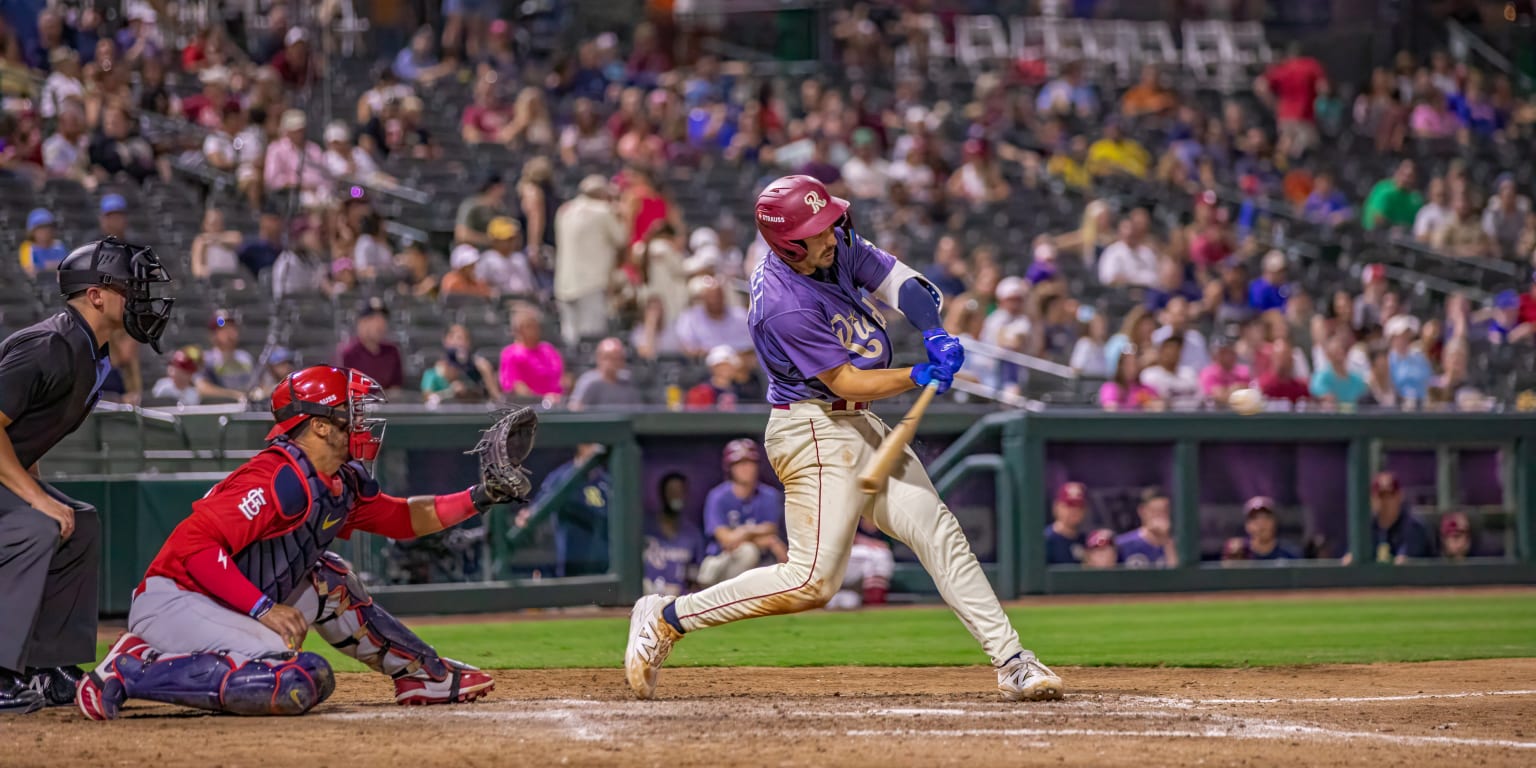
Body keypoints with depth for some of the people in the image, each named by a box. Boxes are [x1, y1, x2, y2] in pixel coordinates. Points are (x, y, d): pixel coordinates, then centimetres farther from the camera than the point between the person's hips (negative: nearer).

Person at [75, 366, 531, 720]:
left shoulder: (342, 485, 10)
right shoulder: (281, 479, -19)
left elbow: (403, 520, 26)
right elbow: (195, 543, -26)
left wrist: (476, 499, 13)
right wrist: (264, 609, -27)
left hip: (227, 609, 10)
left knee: (327, 580, 18)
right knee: (298, 683, -29)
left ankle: (422, 676, 27)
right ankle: (134, 671, -23)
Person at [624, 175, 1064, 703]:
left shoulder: (839, 245, -1)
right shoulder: (785, 307, -26)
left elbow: (902, 283, 2)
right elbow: (846, 382, -21)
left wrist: (935, 335, -16)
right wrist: (920, 377, -27)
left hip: (857, 426, 9)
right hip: (814, 434, -9)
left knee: (937, 531, 6)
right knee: (812, 581, -13)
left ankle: (1011, 663, 9)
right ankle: (666, 618, -4)